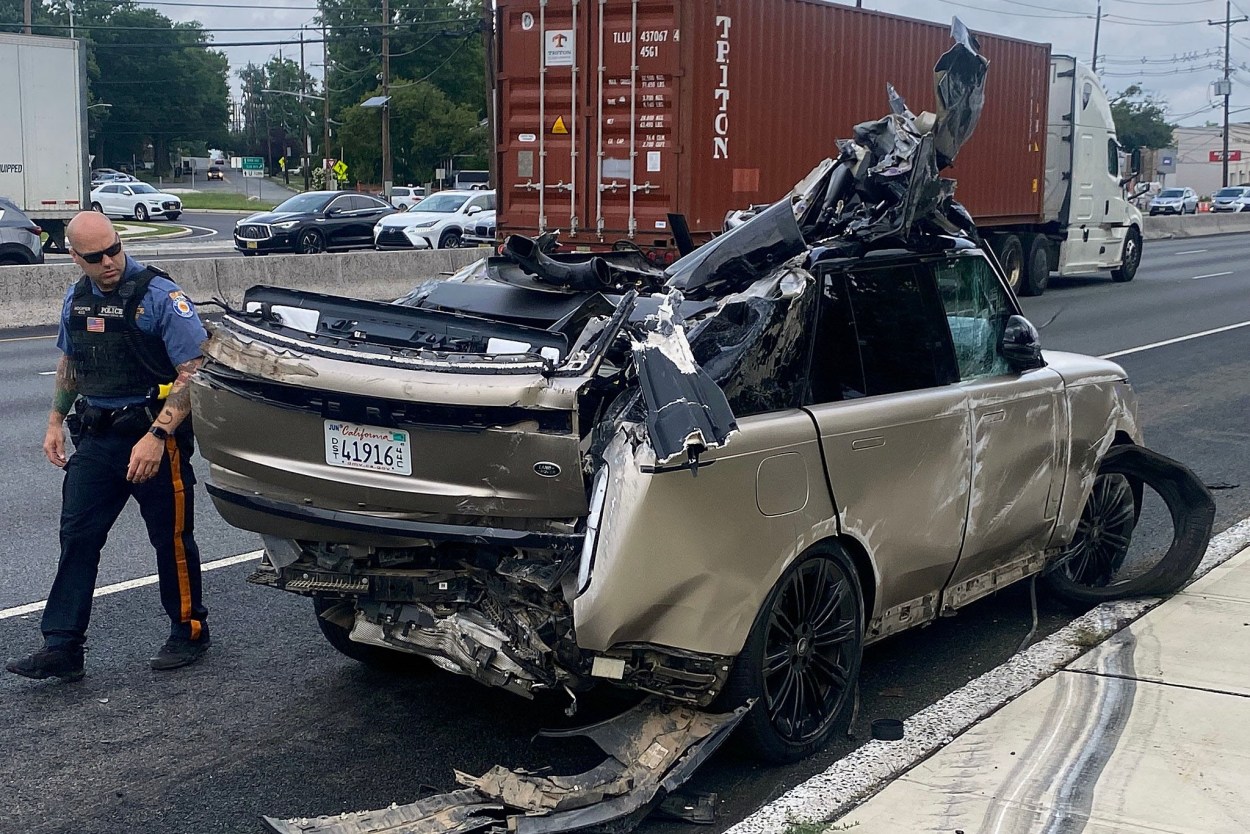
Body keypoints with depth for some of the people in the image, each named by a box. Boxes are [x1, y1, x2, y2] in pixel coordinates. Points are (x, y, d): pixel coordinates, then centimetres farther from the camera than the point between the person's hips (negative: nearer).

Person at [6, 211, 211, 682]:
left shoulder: (160, 296, -14)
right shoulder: (76, 300, 8)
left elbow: (193, 373, -19)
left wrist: (156, 436, -25)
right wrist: (56, 422, 17)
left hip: (154, 436, -6)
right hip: (95, 439, 6)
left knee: (172, 538, 5)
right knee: (77, 538, 3)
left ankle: (189, 633, 22)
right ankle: (61, 648, 8)